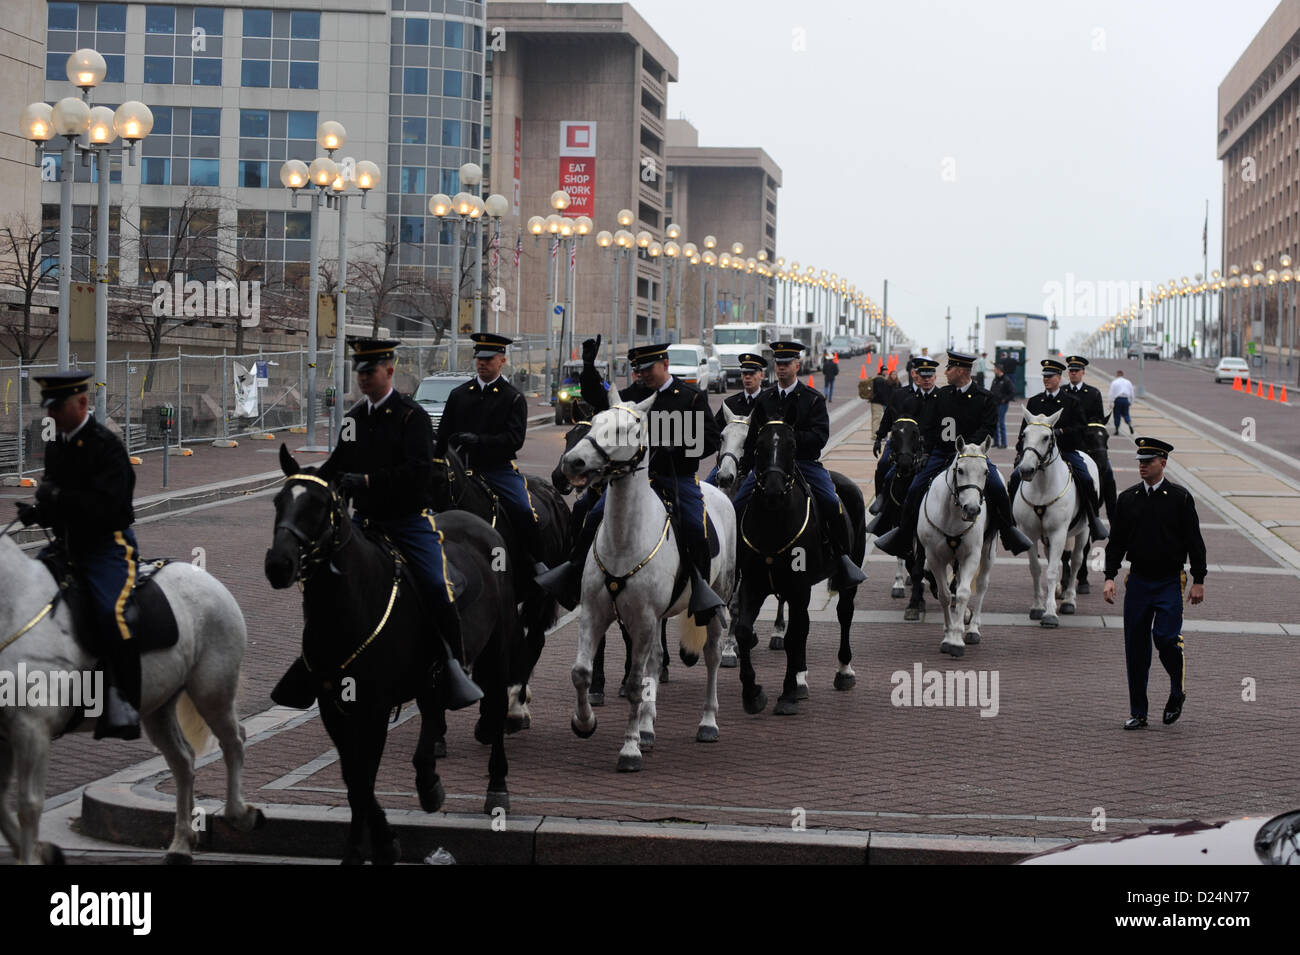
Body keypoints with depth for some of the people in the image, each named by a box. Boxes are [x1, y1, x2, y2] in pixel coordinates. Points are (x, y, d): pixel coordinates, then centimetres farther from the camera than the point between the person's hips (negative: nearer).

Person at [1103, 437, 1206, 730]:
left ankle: (1178, 692, 12)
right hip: (1138, 582, 3)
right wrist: (1110, 577, -1)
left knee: (1165, 637, -16)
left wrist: (1198, 581, -4)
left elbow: (1194, 541, 0)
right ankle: (1138, 713, 11)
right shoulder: (1127, 499, 6)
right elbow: (1116, 542, 9)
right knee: (1135, 648, 3)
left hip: (1170, 583, -3)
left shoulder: (1180, 497, -2)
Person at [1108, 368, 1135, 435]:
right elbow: (1131, 394, 12)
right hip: (1126, 399, 3)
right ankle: (1130, 424, -13)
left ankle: (1116, 430, 7)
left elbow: (1112, 394, -5)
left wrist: (1111, 403, -1)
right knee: (1125, 414, 13)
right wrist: (1131, 402, 20)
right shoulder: (1128, 382, 9)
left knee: (1116, 415, 6)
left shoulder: (1114, 383, -3)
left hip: (1117, 399, -3)